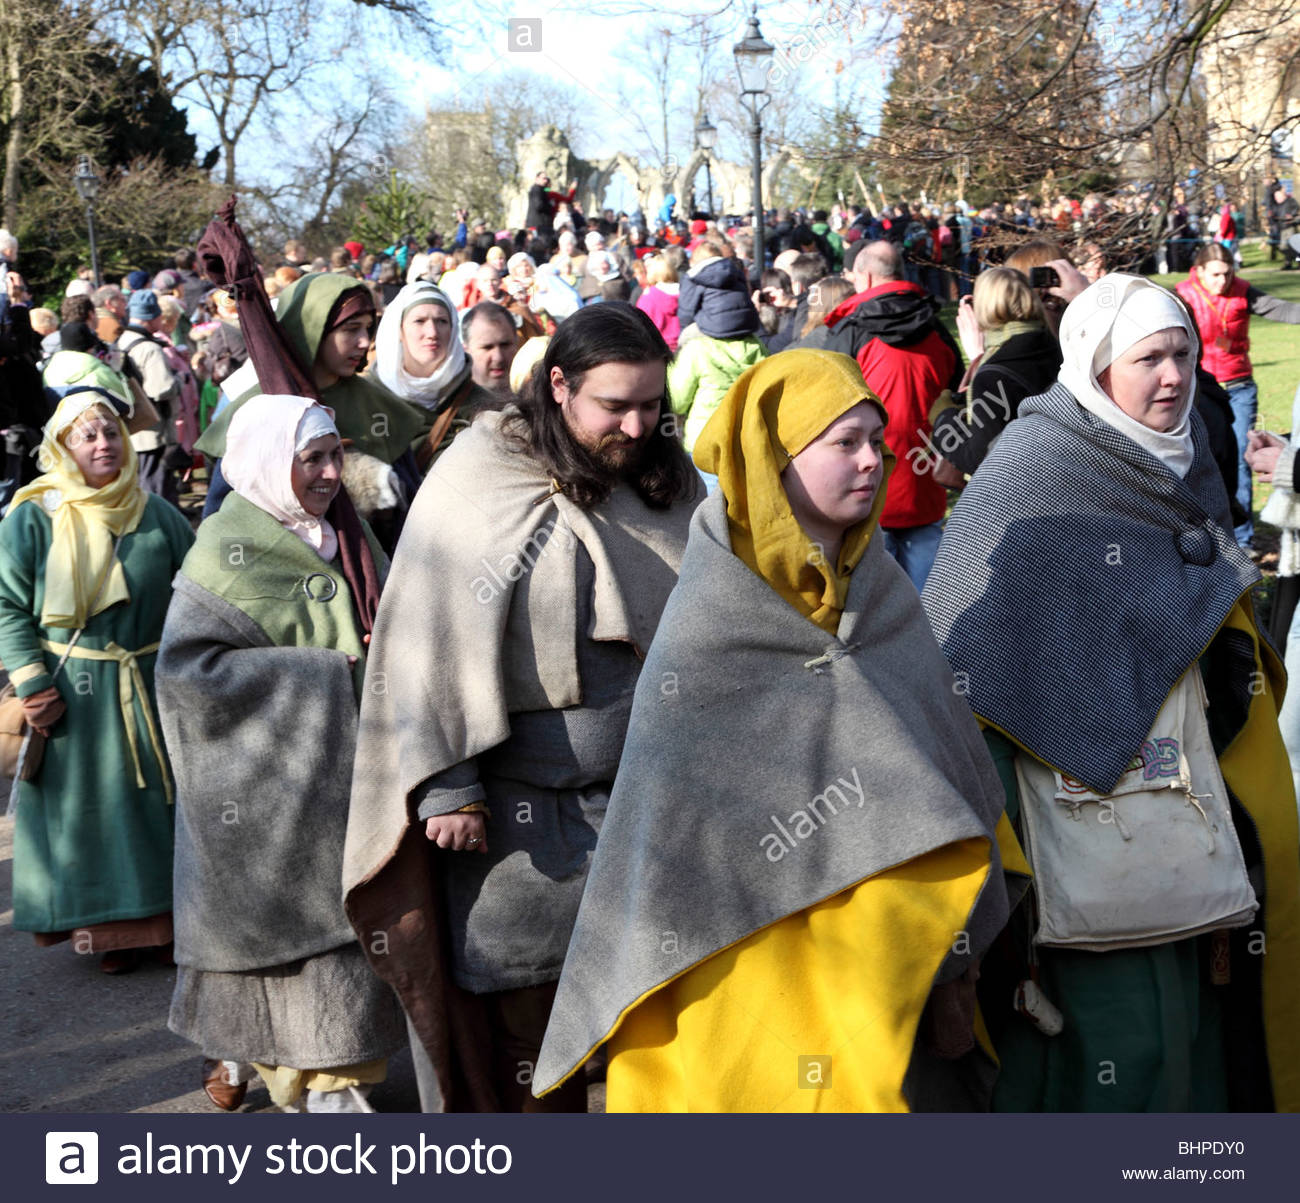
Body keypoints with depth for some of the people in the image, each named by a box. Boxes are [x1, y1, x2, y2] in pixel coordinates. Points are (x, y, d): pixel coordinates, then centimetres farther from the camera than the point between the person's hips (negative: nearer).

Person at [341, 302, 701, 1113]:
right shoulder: (479, 483, -11)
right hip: (517, 802, -4)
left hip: (646, 792, 4)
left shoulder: (668, 481, 5)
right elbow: (433, 642, -13)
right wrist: (447, 787, -16)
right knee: (518, 995, 6)